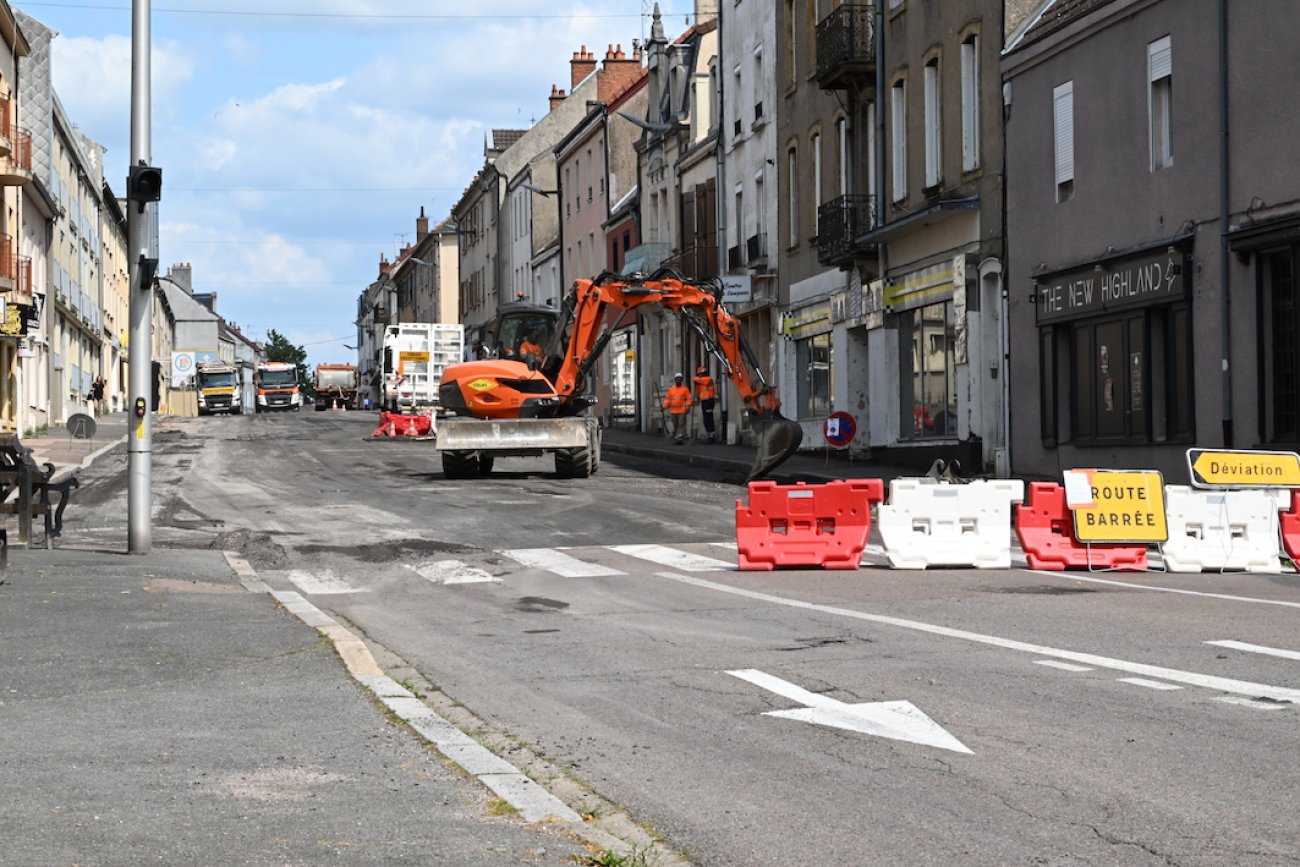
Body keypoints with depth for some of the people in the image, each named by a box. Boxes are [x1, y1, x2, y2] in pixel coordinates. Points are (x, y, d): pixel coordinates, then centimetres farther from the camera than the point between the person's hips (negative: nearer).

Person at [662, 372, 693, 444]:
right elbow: (667, 399, 10)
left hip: (682, 411, -3)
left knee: (681, 424, -11)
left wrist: (688, 407, -14)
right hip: (673, 411, 4)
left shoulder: (685, 389, 2)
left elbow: (688, 399, -1)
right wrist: (664, 406, -4)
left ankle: (680, 438, -16)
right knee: (675, 425, 7)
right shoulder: (671, 389, 11)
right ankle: (675, 438, 14)